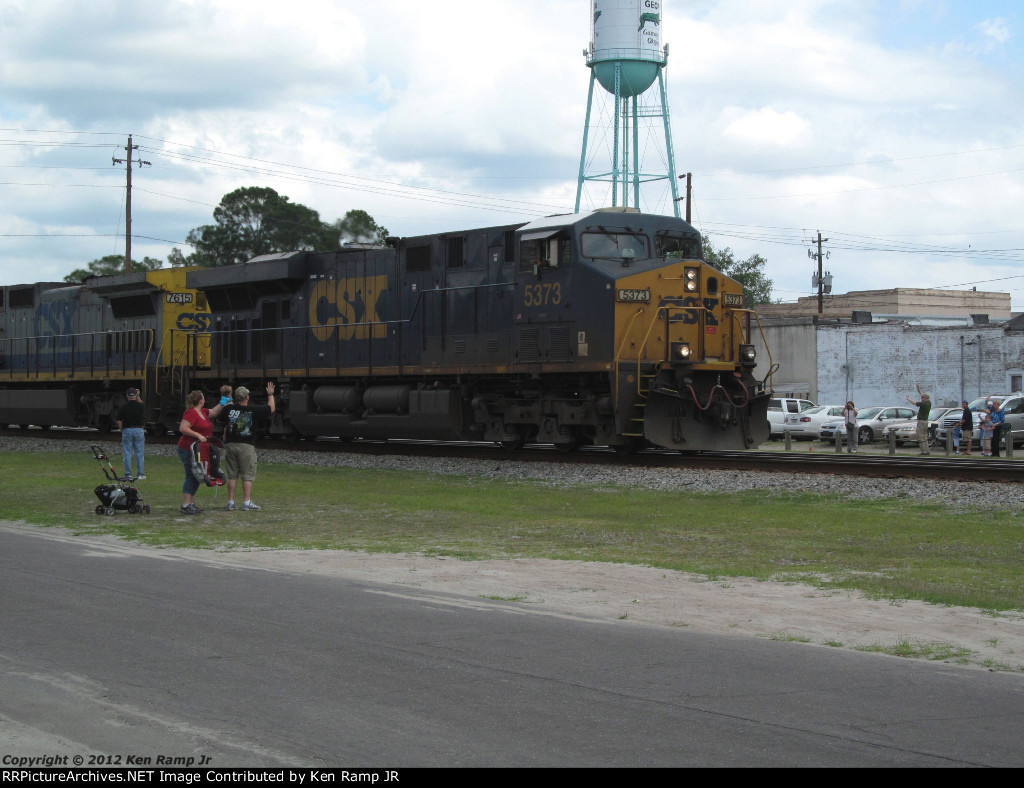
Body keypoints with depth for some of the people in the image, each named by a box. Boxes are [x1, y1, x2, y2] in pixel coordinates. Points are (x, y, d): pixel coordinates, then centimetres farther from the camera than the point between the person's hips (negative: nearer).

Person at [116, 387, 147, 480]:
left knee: (127, 454, 3)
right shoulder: (141, 406, -4)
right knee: (140, 453, 6)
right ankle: (140, 474, 6)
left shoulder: (123, 407, -6)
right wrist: (138, 396, 25)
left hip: (127, 431, -1)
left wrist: (122, 430, 12)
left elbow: (119, 422, -1)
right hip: (139, 430, 1)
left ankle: (128, 474, 3)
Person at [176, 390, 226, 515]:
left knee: (197, 477, 11)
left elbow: (214, 412, 29)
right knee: (191, 476, -11)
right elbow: (182, 428, -24)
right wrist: (198, 435, -25)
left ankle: (191, 503, 17)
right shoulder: (191, 413, -15)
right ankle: (185, 506, -12)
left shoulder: (202, 412, 14)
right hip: (188, 449, -10)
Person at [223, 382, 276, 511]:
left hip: (230, 444, 3)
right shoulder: (253, 410, -7)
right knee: (247, 475, 1)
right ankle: (247, 502, -4)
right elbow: (271, 409, 3)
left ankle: (231, 502, 6)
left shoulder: (229, 409, 0)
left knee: (232, 475, 8)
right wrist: (270, 394, 16)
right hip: (246, 446, -3)